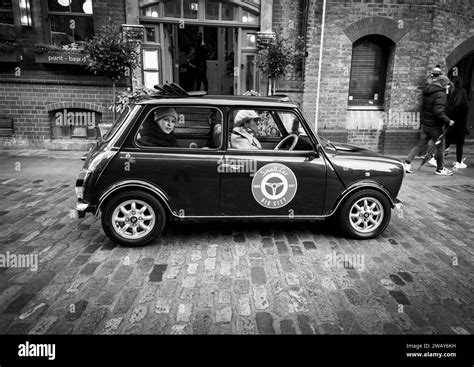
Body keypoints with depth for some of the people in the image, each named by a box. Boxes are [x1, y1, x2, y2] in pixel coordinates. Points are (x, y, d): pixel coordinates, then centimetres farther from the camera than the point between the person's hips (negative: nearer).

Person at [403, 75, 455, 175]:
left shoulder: (427, 91, 8)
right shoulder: (441, 94, -17)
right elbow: (438, 112, -26)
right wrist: (448, 121, -16)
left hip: (425, 123, 7)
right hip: (435, 125, -7)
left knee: (420, 144, 12)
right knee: (440, 146, 7)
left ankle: (407, 162, 4)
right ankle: (440, 169, 17)